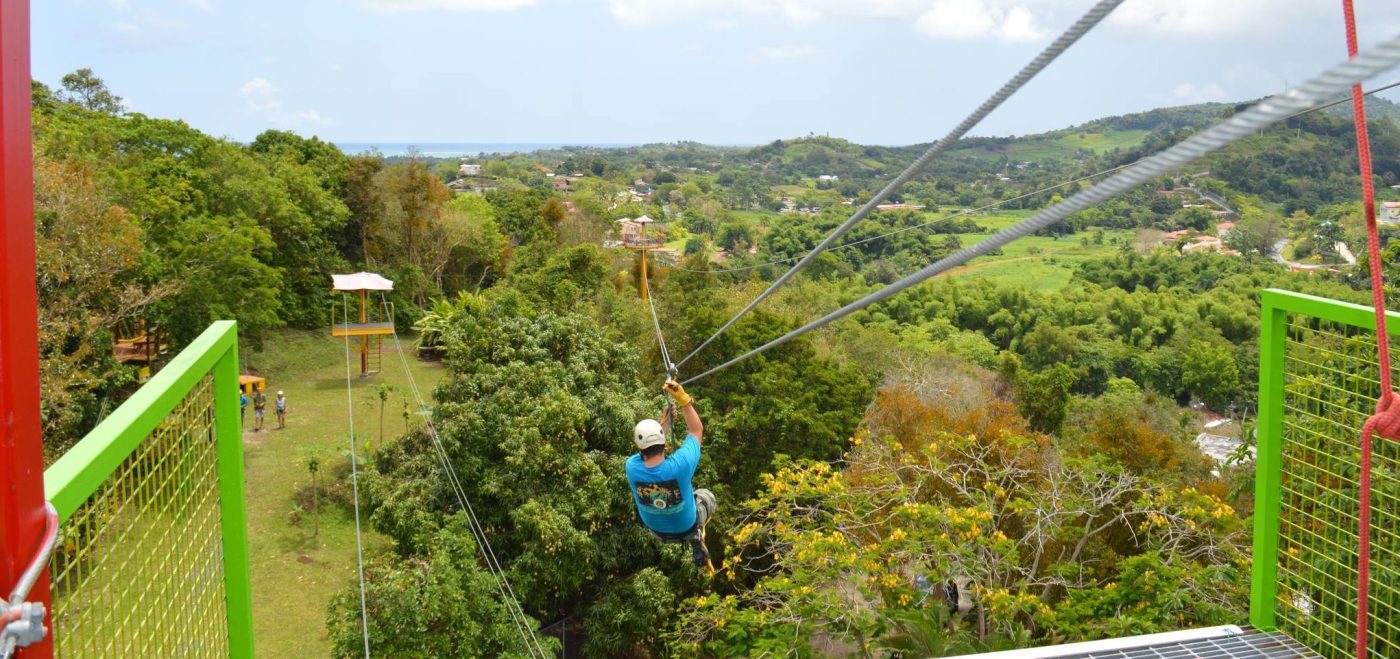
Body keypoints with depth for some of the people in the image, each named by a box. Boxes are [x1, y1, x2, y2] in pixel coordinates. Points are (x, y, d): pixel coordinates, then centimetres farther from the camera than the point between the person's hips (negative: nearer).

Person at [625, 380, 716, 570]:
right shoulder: (680, 465, -39)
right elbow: (696, 430, -21)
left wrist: (666, 421, 1)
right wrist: (683, 399, -21)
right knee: (706, 496, 29)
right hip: (686, 528, -1)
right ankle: (696, 539, 18)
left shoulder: (632, 468, -30)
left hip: (656, 529, 2)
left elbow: (647, 450, -5)